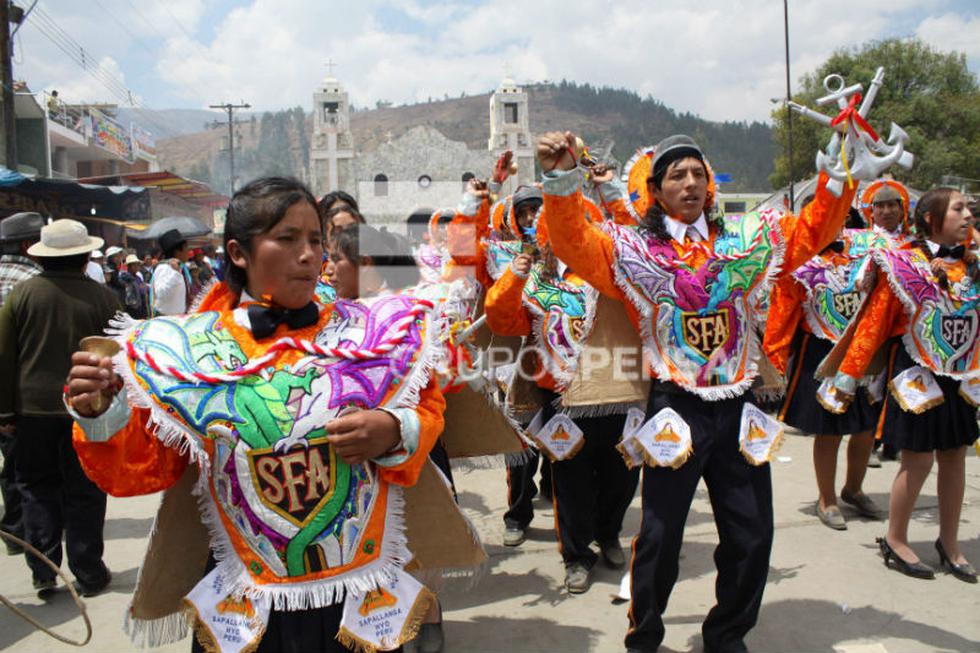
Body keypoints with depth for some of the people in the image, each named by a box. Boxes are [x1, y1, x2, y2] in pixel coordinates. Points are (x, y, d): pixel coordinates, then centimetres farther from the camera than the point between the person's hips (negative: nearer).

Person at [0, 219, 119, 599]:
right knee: (83, 494, 9)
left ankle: (43, 573, 17)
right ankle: (88, 574, 17)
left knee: (38, 489, 15)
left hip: (33, 409, 1)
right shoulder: (102, 297, -8)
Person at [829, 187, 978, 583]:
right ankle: (895, 542, 16)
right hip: (917, 376, -6)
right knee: (919, 459, -1)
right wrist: (848, 376, -8)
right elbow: (875, 321, -9)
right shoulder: (906, 264, -9)